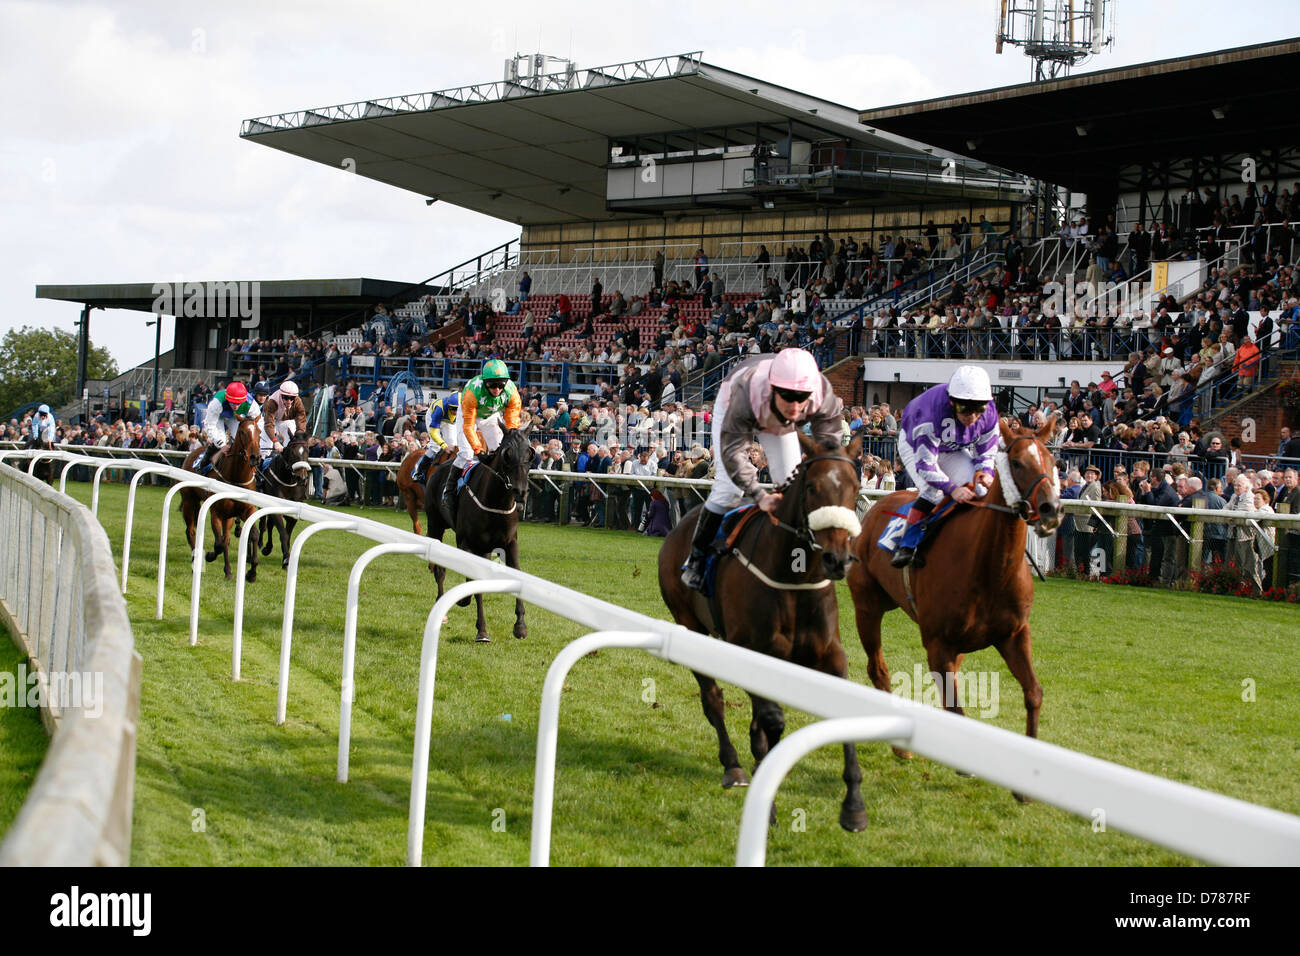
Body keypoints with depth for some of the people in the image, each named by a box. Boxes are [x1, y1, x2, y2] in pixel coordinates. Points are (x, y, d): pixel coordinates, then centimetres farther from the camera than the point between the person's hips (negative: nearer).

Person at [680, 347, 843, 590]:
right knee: (728, 487, -14)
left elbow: (829, 445, -31)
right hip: (731, 405, -3)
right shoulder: (747, 395, -48)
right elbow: (733, 451, -45)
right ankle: (696, 557, 2)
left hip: (781, 423, 3)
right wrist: (759, 496, -53)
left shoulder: (824, 398, -40)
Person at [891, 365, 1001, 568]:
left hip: (953, 450, 5)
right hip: (915, 445, -5)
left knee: (979, 487, -15)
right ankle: (907, 544, -23)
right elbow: (925, 463, -38)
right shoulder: (931, 414, -43)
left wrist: (985, 472, -33)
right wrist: (952, 488, -48)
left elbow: (986, 452, -11)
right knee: (932, 491, -29)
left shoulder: (989, 414, -27)